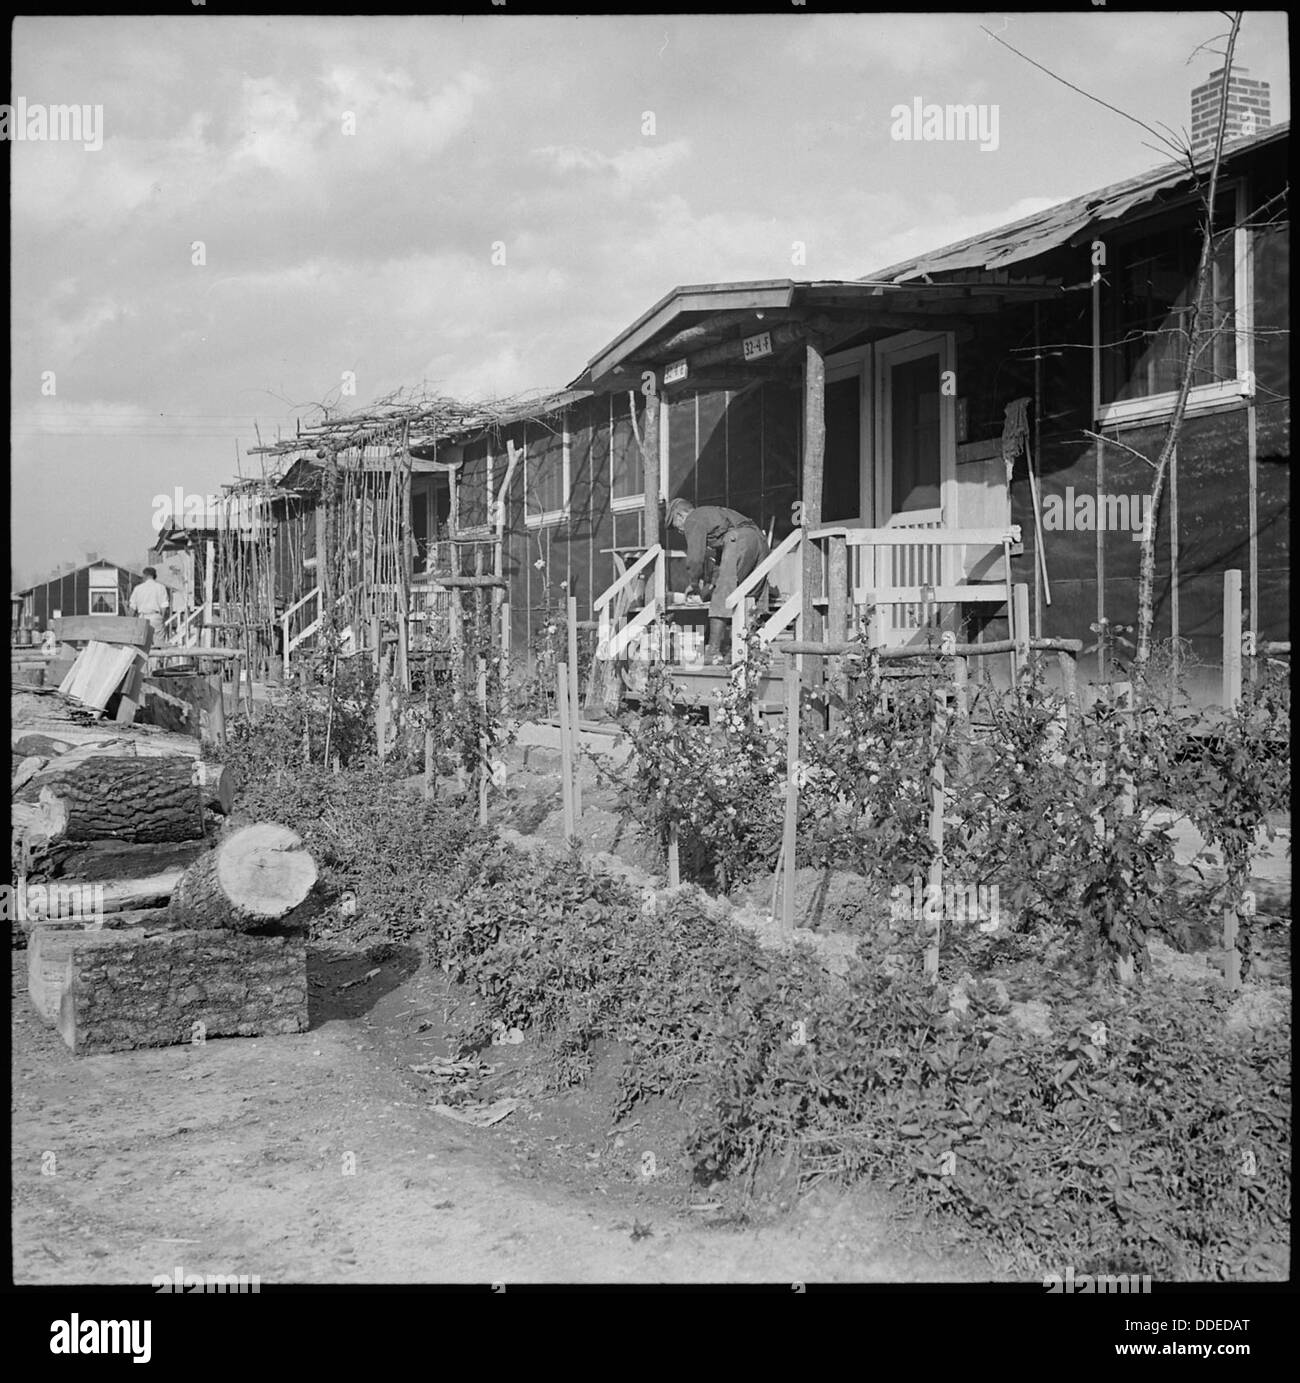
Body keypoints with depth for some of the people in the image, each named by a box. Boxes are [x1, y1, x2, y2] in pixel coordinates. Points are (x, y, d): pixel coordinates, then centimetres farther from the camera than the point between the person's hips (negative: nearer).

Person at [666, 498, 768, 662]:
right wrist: (713, 584, 34)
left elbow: (695, 557, 0)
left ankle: (713, 651, -13)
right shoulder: (714, 513, 37)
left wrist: (692, 583, 15)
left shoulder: (693, 520, 9)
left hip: (739, 541, -9)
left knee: (721, 598, -8)